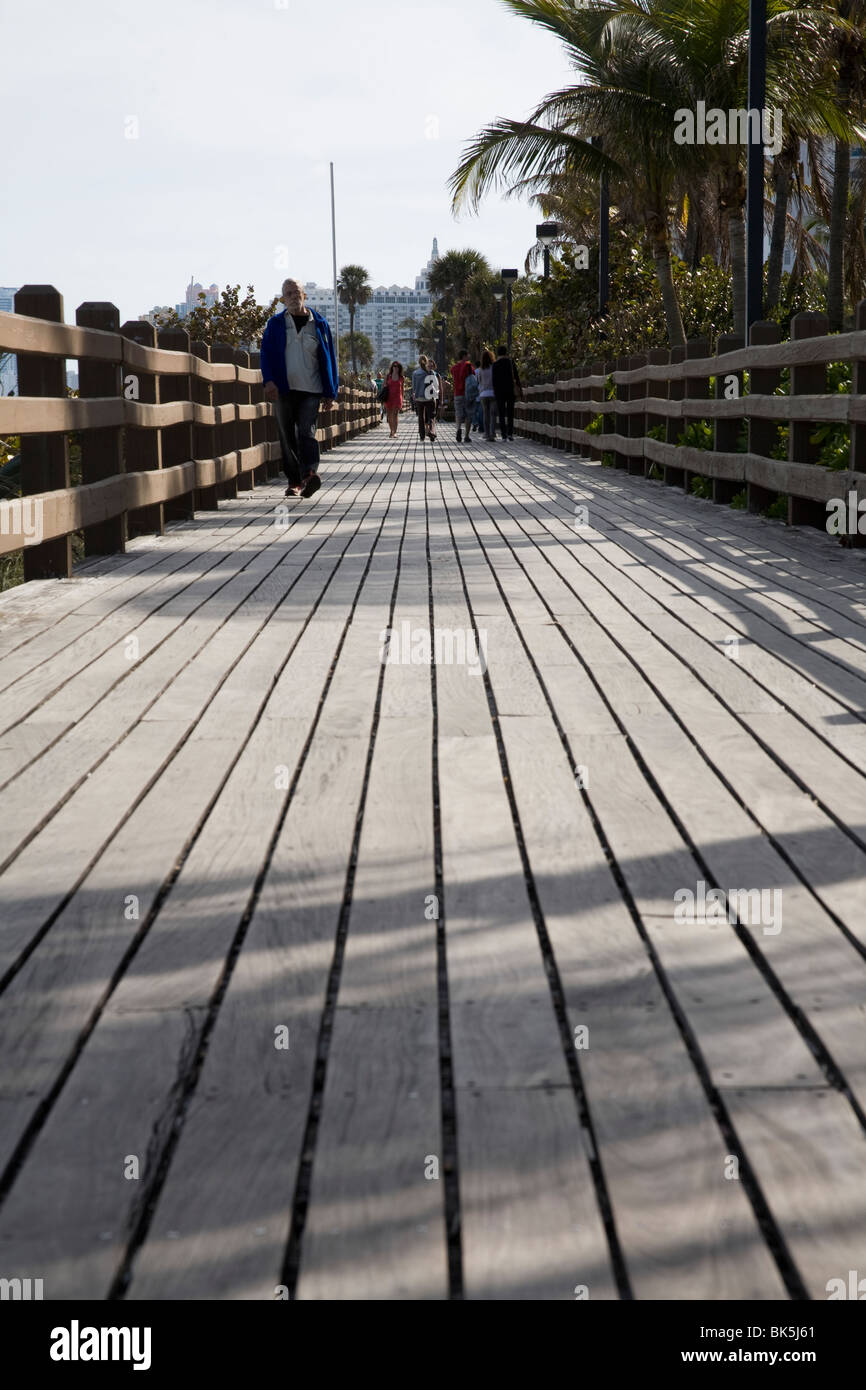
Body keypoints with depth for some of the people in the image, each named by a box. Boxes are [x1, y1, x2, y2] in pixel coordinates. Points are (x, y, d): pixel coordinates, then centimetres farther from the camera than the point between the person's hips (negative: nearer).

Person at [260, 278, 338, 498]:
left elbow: (329, 358, 10)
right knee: (287, 437, 4)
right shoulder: (275, 324, 9)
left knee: (306, 433, -17)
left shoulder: (319, 323, 8)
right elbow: (266, 354, 2)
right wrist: (269, 380, -16)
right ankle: (294, 481, 11)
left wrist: (330, 392, 5)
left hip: (311, 390, -2)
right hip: (283, 390, 2)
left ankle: (310, 474, -33)